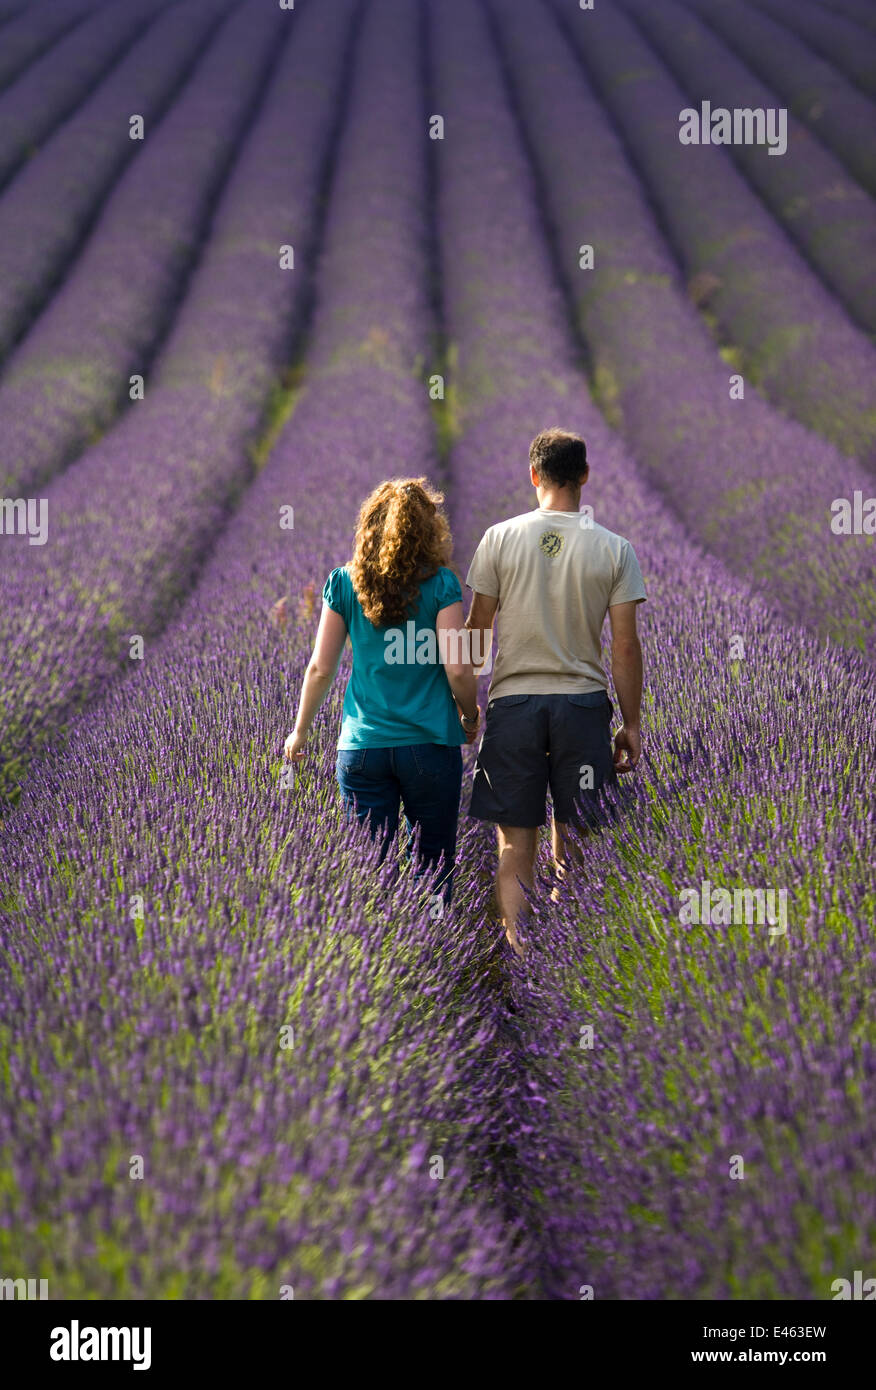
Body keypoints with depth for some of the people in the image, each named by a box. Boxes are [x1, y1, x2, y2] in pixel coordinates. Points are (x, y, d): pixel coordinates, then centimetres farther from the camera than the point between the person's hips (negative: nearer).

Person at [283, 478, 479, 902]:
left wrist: (300, 732, 16)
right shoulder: (441, 585, -4)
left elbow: (320, 668, 3)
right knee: (434, 865, 9)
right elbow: (458, 670, -8)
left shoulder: (344, 584, 3)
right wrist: (470, 718, 11)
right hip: (430, 743, -1)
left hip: (362, 746, 2)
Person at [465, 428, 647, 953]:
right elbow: (626, 646, -2)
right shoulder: (615, 549, -1)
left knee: (516, 847, 4)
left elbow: (476, 630, 1)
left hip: (513, 700, 0)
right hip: (583, 703, 0)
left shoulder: (500, 539, -1)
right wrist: (632, 724, 6)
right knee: (573, 851, 7)